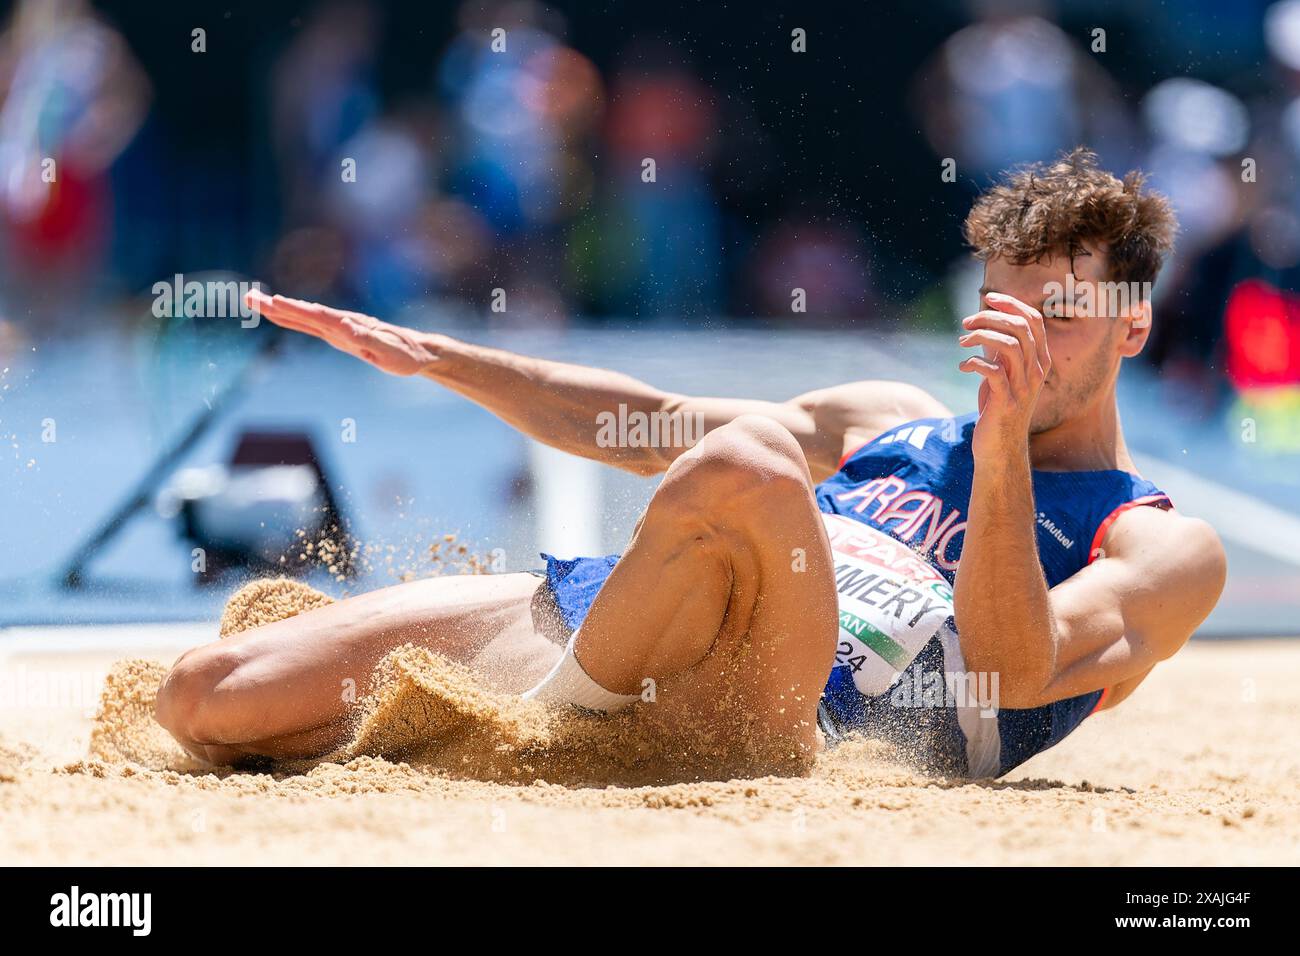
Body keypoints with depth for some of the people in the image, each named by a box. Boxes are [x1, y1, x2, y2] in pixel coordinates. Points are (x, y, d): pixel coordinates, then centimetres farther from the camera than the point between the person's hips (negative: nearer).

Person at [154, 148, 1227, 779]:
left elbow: (1010, 672, -9)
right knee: (204, 698, -12)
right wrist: (432, 355, 28)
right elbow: (650, 428, 33)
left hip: (793, 728, -6)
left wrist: (1006, 452, -20)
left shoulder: (1166, 550, 10)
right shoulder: (891, 421, 30)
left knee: (747, 461, -38)